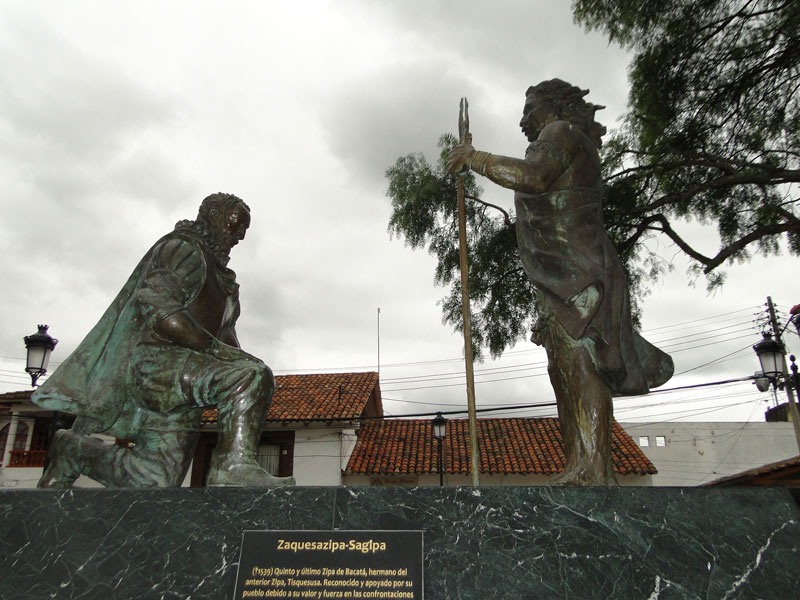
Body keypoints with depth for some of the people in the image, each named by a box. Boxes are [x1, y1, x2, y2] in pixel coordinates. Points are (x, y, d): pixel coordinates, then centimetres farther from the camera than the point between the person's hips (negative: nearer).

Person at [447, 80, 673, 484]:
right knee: (563, 369, 4)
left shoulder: (561, 132, 0)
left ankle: (597, 474, -25)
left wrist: (475, 158, -11)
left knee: (578, 362, -21)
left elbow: (532, 176, -22)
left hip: (577, 274, -10)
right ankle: (577, 472, 4)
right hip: (562, 282, 10)